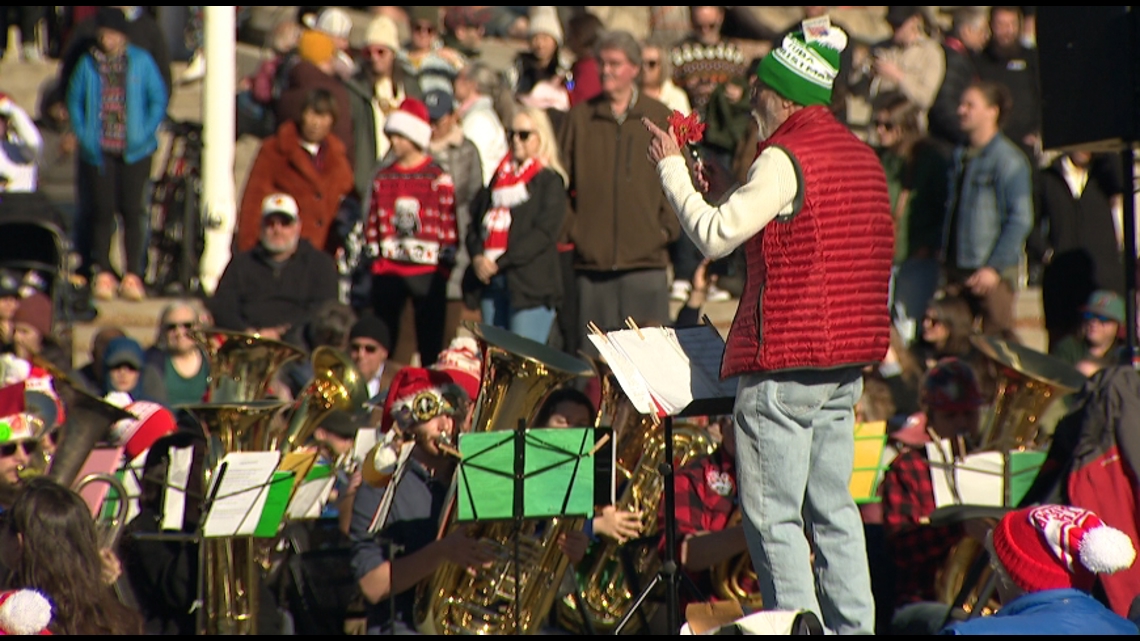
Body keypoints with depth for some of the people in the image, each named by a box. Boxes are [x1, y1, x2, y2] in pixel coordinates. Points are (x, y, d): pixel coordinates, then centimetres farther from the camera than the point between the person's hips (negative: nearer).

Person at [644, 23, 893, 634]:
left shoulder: (785, 159, -14)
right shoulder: (861, 156, 13)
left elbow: (716, 236, -15)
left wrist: (671, 168, -4)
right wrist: (725, 192, 19)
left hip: (784, 361, -9)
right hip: (846, 362, 9)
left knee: (772, 516, -4)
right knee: (833, 510, 13)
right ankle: (854, 628, 11)